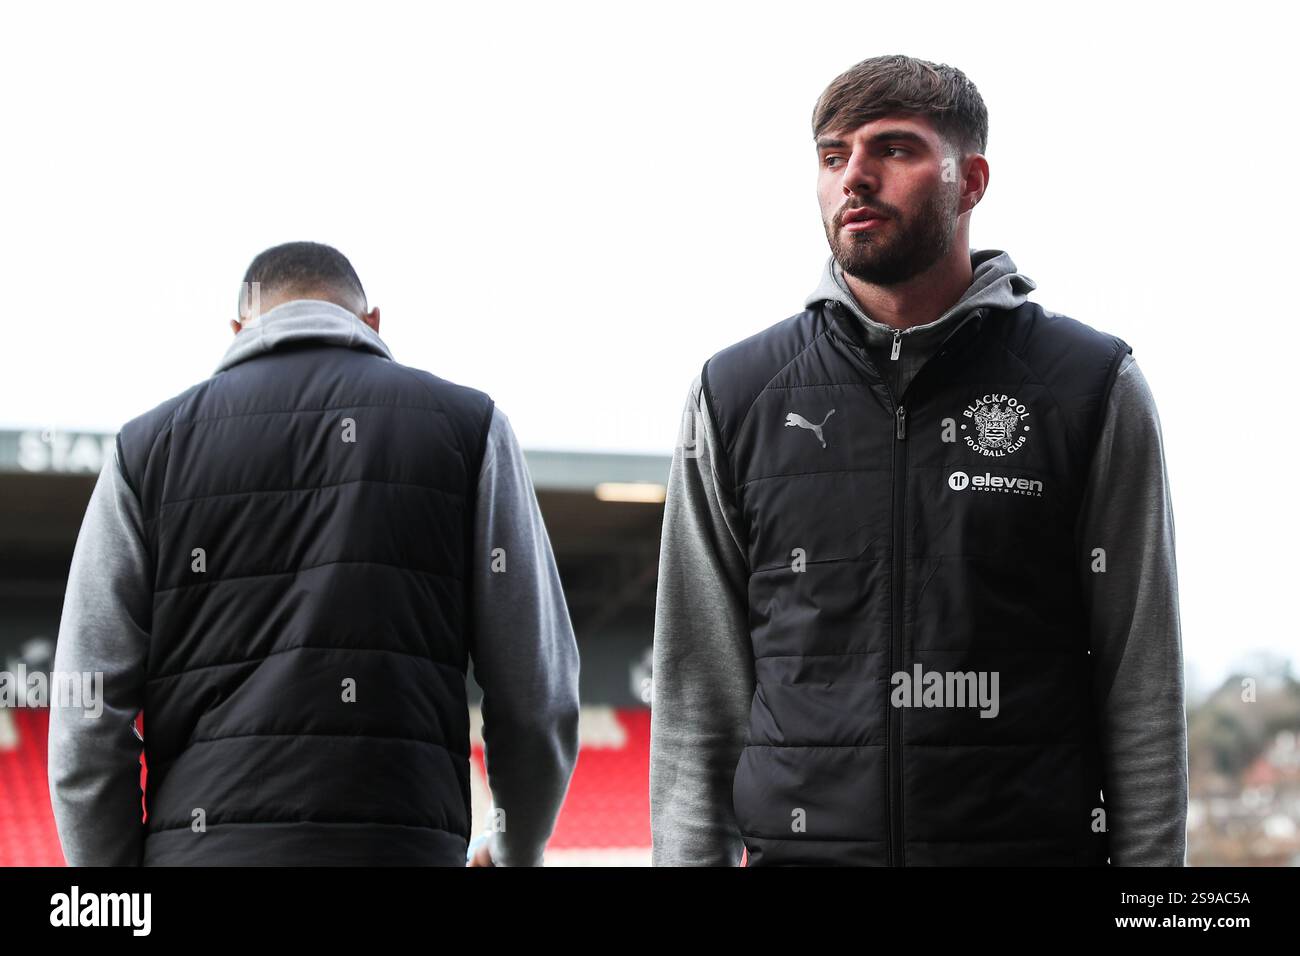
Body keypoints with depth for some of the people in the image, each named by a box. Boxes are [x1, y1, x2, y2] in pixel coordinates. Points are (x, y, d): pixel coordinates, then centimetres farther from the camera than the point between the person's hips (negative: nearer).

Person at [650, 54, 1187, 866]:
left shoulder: (1093, 388, 2)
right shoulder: (736, 395, 7)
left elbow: (1144, 693, 1)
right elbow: (696, 694, 8)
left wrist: (1151, 869, -4)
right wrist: (689, 856, 1)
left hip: (1035, 842, -1)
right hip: (799, 841, 1)